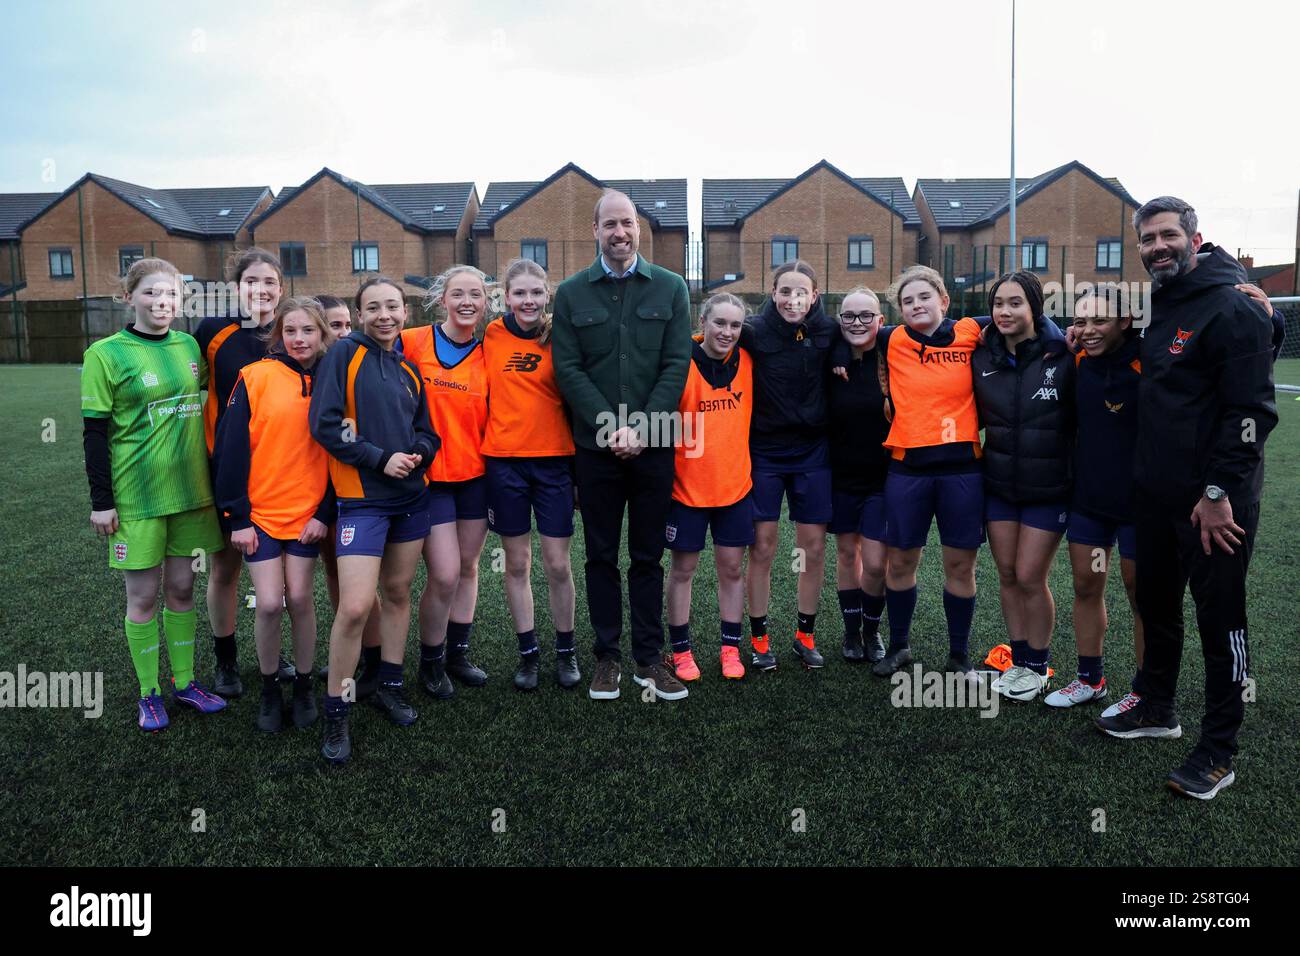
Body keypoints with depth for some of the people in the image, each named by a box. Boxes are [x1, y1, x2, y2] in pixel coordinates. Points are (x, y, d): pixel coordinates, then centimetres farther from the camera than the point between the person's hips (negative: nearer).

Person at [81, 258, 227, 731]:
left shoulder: (189, 346, 6)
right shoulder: (107, 354, -7)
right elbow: (95, 431, -7)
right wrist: (101, 501, -9)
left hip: (190, 490, 4)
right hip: (137, 495, -4)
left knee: (181, 588, 12)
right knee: (143, 595, 5)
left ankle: (185, 681, 25)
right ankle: (150, 693, 19)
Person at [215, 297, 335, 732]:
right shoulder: (255, 377, -6)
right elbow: (231, 448, -6)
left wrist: (325, 514, -2)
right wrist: (238, 517, -8)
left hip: (308, 512, 2)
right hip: (260, 512, -2)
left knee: (300, 599, 3)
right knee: (269, 603, -5)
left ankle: (303, 686, 23)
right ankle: (270, 690, 18)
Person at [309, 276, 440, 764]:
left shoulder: (409, 369, 13)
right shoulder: (345, 353, -4)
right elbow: (324, 421, -13)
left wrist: (417, 451, -6)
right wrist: (380, 458, -15)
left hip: (411, 495, 6)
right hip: (362, 498, -6)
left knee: (398, 591, 14)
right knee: (354, 606, -12)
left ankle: (390, 686, 31)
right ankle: (335, 715, 4)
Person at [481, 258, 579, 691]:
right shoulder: (492, 337, 1)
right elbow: (483, 398, 9)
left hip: (554, 461, -1)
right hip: (504, 461, 1)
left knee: (558, 564, 3)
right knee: (517, 563, 9)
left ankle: (565, 651, 21)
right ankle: (528, 653, 22)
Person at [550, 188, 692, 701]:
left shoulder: (670, 287, 5)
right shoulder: (571, 293, 4)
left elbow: (677, 364, -2)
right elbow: (568, 370, -2)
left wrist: (641, 427, -13)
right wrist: (612, 427, -13)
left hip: (653, 445, 0)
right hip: (596, 446, 0)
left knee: (648, 557, 8)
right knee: (601, 557, 8)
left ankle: (649, 659, 19)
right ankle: (606, 658, 20)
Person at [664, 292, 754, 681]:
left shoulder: (746, 361, 0)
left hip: (735, 483, 3)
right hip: (688, 485, -3)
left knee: (731, 567, 10)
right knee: (683, 568, 7)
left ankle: (730, 648, 22)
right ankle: (681, 650, 20)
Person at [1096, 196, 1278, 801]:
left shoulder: (1233, 308, -14)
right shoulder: (1161, 305, 13)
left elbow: (1252, 409, -19)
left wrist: (1219, 491, -20)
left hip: (1214, 502, -8)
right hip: (1157, 494, 9)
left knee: (1220, 619, 1)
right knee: (1156, 603, 19)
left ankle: (1217, 754, 12)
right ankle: (1157, 710, 36)